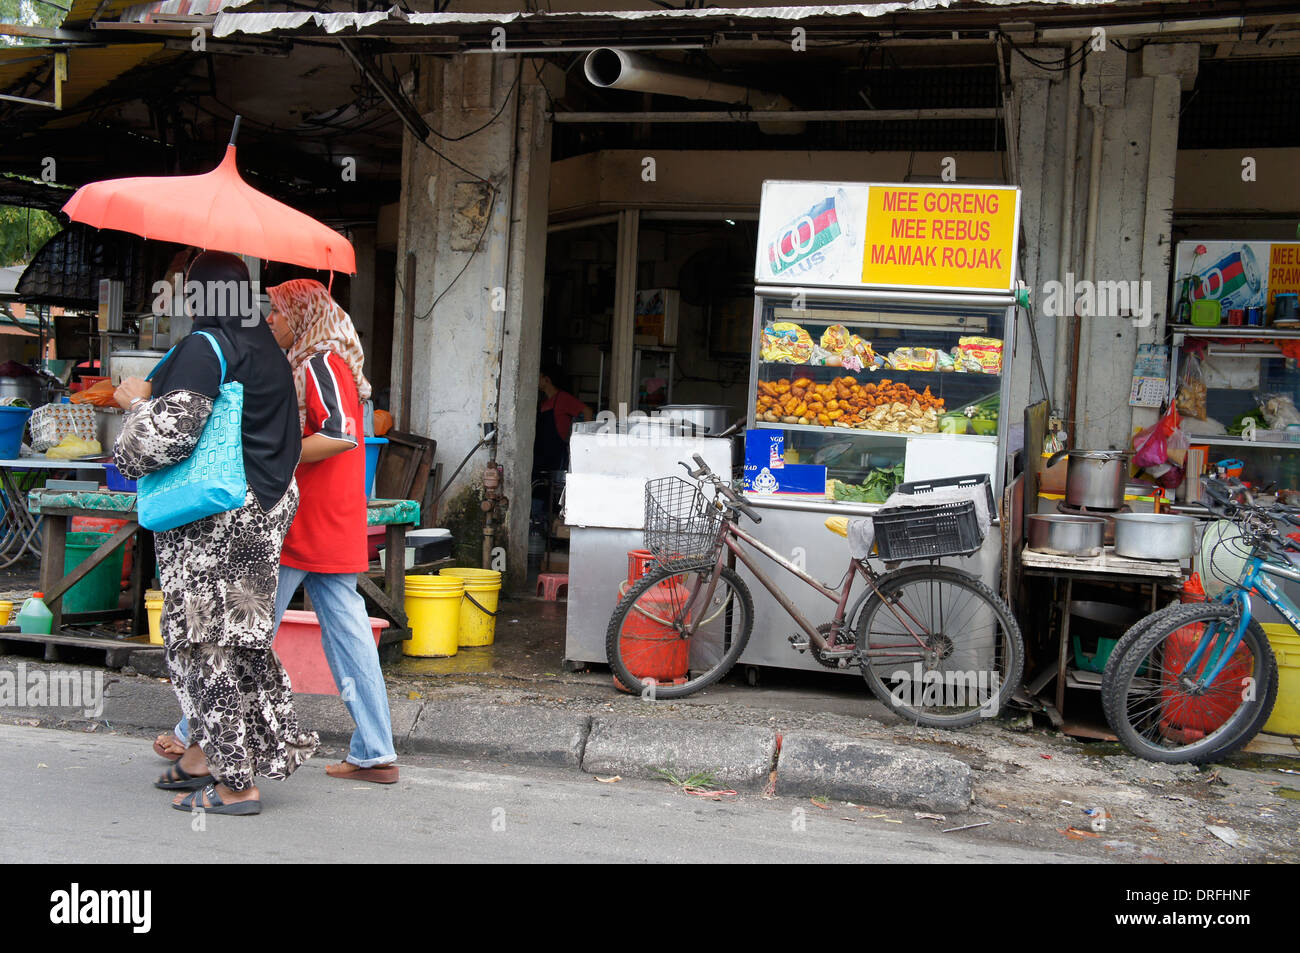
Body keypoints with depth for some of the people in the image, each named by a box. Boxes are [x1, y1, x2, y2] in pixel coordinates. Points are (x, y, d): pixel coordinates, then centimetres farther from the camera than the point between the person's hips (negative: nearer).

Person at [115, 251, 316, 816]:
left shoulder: (204, 348, -15)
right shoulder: (265, 347, 12)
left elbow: (169, 431, -23)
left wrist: (138, 402, -2)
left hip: (215, 516, -9)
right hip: (263, 506, 9)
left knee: (212, 640, -2)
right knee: (228, 632, 17)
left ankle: (235, 784, 4)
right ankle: (202, 753, 27)